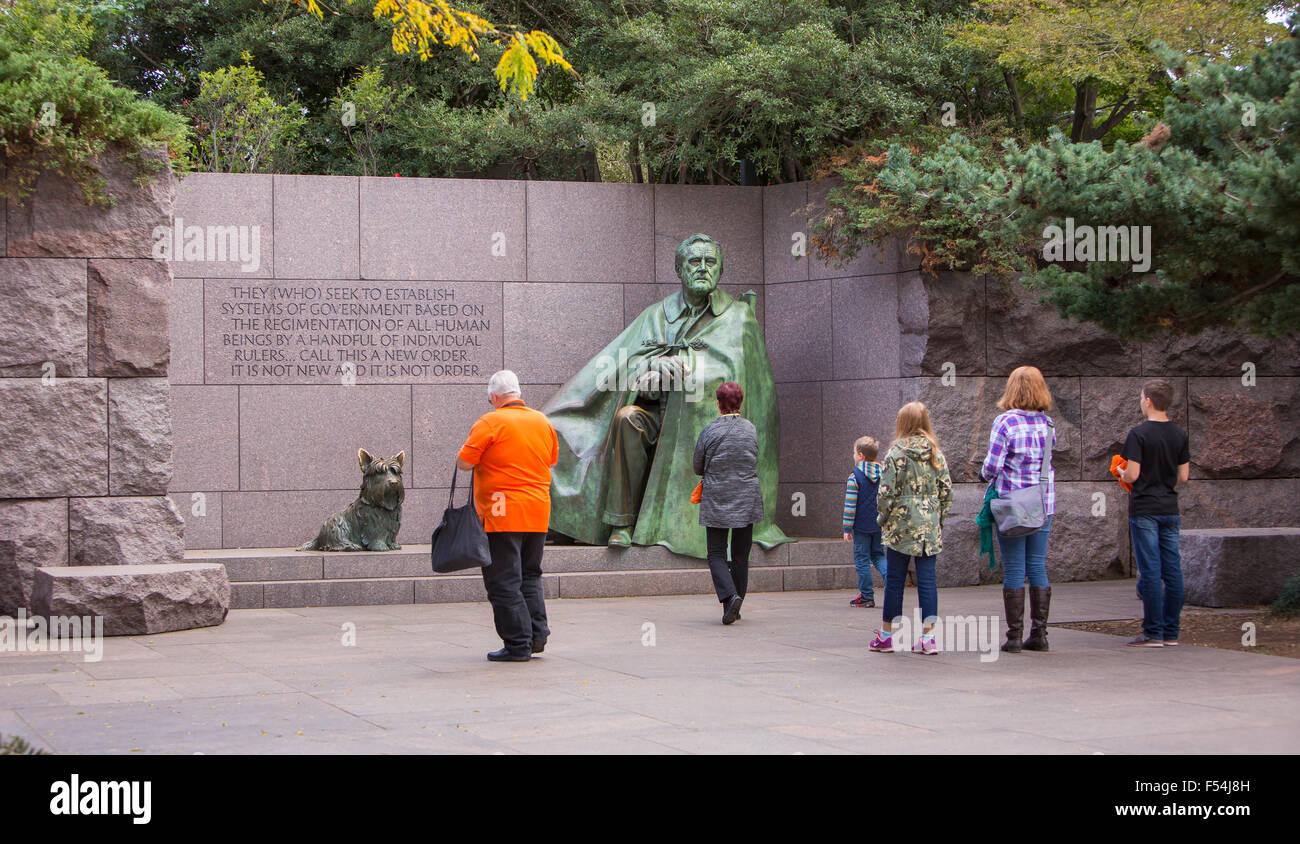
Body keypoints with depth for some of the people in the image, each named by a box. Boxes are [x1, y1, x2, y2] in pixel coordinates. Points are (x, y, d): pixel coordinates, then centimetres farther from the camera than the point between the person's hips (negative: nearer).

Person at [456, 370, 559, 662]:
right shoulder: (542, 422, 9)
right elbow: (552, 460, 21)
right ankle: (537, 634, 11)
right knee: (530, 576, 19)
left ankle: (518, 643, -3)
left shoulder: (490, 423, -11)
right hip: (538, 511, 7)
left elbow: (464, 461, -11)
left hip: (503, 515, -6)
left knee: (504, 582, -1)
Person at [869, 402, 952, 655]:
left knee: (894, 580, 5)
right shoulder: (936, 454, 4)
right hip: (930, 529, 3)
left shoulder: (896, 454, -8)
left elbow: (886, 493, -10)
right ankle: (928, 636, 0)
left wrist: (883, 519, 4)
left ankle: (886, 634, 12)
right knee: (927, 579, 4)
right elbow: (947, 491, 5)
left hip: (901, 528, -3)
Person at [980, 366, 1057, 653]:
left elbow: (991, 466, -13)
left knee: (1014, 570, -1)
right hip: (1044, 505, 4)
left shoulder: (1005, 422, -11)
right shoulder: (1047, 424, 5)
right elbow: (1045, 460, 10)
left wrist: (987, 475, 7)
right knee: (1038, 567, 9)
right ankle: (1039, 633, 10)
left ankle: (1014, 636, 0)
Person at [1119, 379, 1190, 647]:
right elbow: (1183, 477, 8)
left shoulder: (1139, 434, -11)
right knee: (1172, 570, 6)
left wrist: (1120, 472, 6)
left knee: (1150, 572, -4)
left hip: (1144, 509, -5)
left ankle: (1153, 633, -4)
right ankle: (1171, 632, 9)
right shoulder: (1180, 434, 6)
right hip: (1170, 509, 6)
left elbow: (1132, 474, -16)